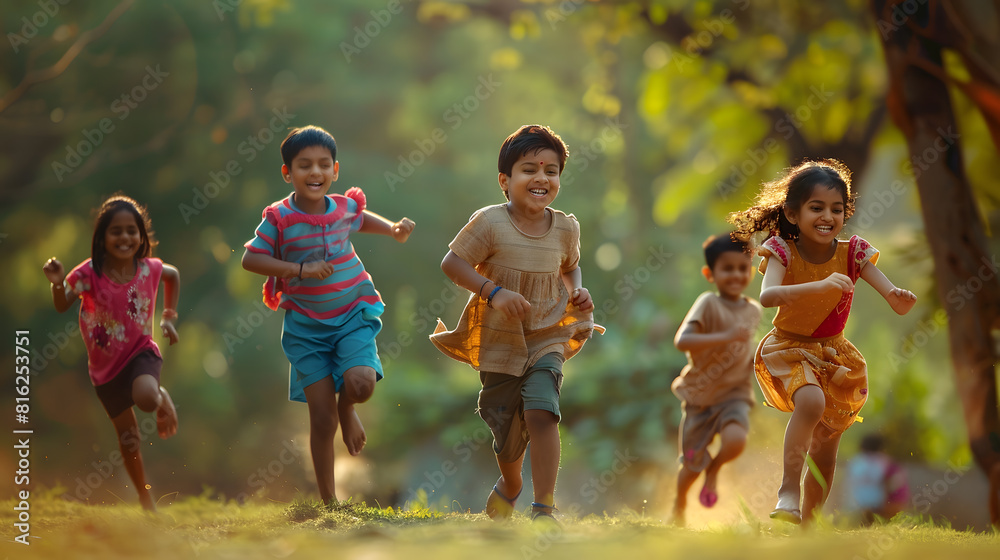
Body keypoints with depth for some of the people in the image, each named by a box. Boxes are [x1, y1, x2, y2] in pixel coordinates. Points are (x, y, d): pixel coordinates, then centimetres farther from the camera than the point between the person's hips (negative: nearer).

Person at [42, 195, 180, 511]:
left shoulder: (149, 269, -12)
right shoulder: (90, 273, -19)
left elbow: (173, 276, 10)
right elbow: (62, 306, -23)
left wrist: (169, 317, 10)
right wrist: (58, 284, -43)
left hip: (140, 351, 0)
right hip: (105, 365, 1)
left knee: (145, 397, -35)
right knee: (127, 437, 10)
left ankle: (163, 398, 4)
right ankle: (145, 499, 31)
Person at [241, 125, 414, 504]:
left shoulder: (344, 207, 0)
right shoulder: (279, 218, -12)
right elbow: (250, 259, -13)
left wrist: (393, 229, 7)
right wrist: (300, 269, -21)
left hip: (352, 315, 2)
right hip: (305, 325, -2)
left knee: (361, 382, -25)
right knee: (322, 419, -3)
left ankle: (347, 407, 14)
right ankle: (328, 501, 10)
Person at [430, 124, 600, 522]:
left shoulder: (565, 228, -2)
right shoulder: (490, 223, -14)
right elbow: (452, 263, -12)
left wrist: (577, 292, -3)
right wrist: (494, 291, -24)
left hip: (547, 337, 1)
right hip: (498, 341, -1)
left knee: (540, 411, -22)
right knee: (506, 431, 11)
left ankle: (544, 508, -18)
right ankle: (510, 484, 45)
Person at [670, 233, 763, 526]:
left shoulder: (754, 310, 5)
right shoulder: (708, 304, -13)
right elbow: (682, 341, -27)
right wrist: (726, 336, -35)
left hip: (735, 394, 2)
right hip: (701, 394, -2)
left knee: (735, 441, -28)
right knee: (692, 466, 6)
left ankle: (714, 469, 6)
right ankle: (679, 503, 40)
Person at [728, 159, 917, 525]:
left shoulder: (852, 254, -12)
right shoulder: (783, 251, -18)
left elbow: (896, 302, -17)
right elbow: (767, 296, -38)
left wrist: (901, 299, -42)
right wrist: (820, 286, -51)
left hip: (834, 354, 4)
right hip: (790, 348, -4)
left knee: (826, 449, 10)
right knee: (811, 402, -35)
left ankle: (808, 520, 29)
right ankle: (788, 491, -28)